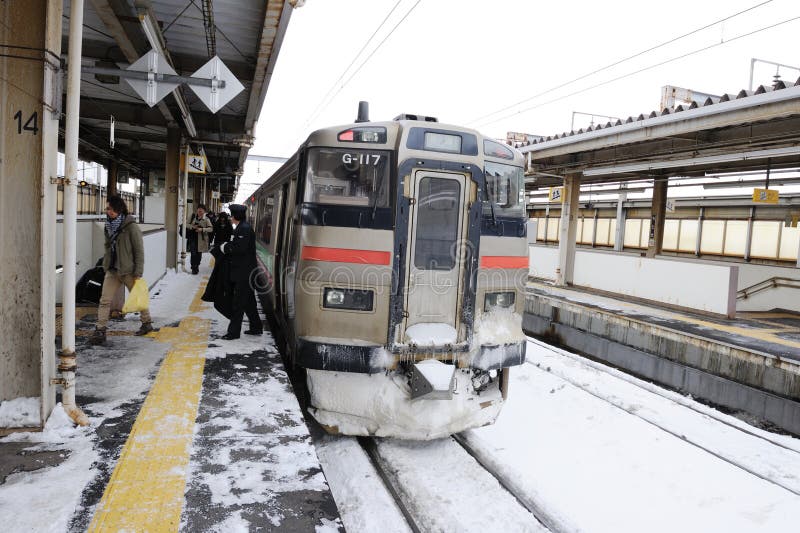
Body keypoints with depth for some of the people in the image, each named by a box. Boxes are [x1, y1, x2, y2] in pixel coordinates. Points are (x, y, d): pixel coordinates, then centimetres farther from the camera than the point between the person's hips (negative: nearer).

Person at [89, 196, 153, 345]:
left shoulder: (131, 227, -14)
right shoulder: (109, 226, 6)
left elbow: (139, 251, -13)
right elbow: (108, 247, 18)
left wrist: (138, 274, -15)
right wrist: (106, 264, 14)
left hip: (128, 270, -5)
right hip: (112, 270, 5)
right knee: (105, 300, -2)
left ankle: (147, 323, 31)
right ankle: (100, 331, -1)